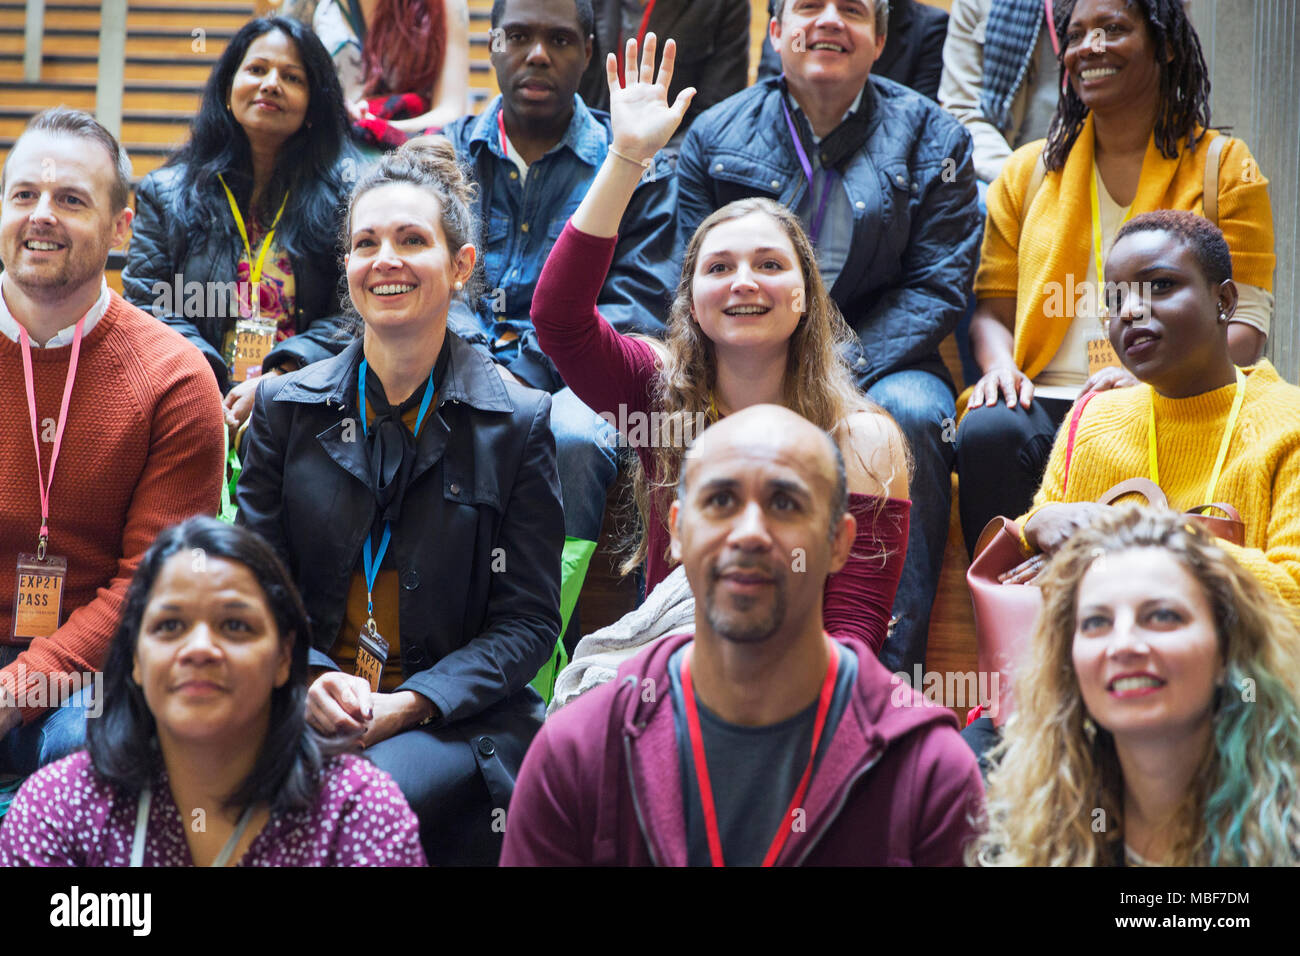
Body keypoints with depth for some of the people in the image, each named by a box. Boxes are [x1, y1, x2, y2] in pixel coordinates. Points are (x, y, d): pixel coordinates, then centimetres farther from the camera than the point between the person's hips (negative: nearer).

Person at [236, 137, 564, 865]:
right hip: (307, 704, 2)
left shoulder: (518, 422, 2)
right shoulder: (287, 408, 10)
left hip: (456, 716, -2)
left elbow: (529, 620, 1)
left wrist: (408, 704, -14)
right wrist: (309, 681, -10)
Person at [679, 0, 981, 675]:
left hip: (881, 362, 0)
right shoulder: (715, 137, 10)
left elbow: (936, 288, -1)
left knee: (911, 414, -35)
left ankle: (886, 674, -33)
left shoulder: (932, 138, 7)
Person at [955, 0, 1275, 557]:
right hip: (1044, 399, 3)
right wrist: (999, 365, -6)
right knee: (987, 434, -32)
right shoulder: (1029, 171, 22)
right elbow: (993, 307, 20)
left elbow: (1245, 324, 3)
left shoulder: (1222, 166, 13)